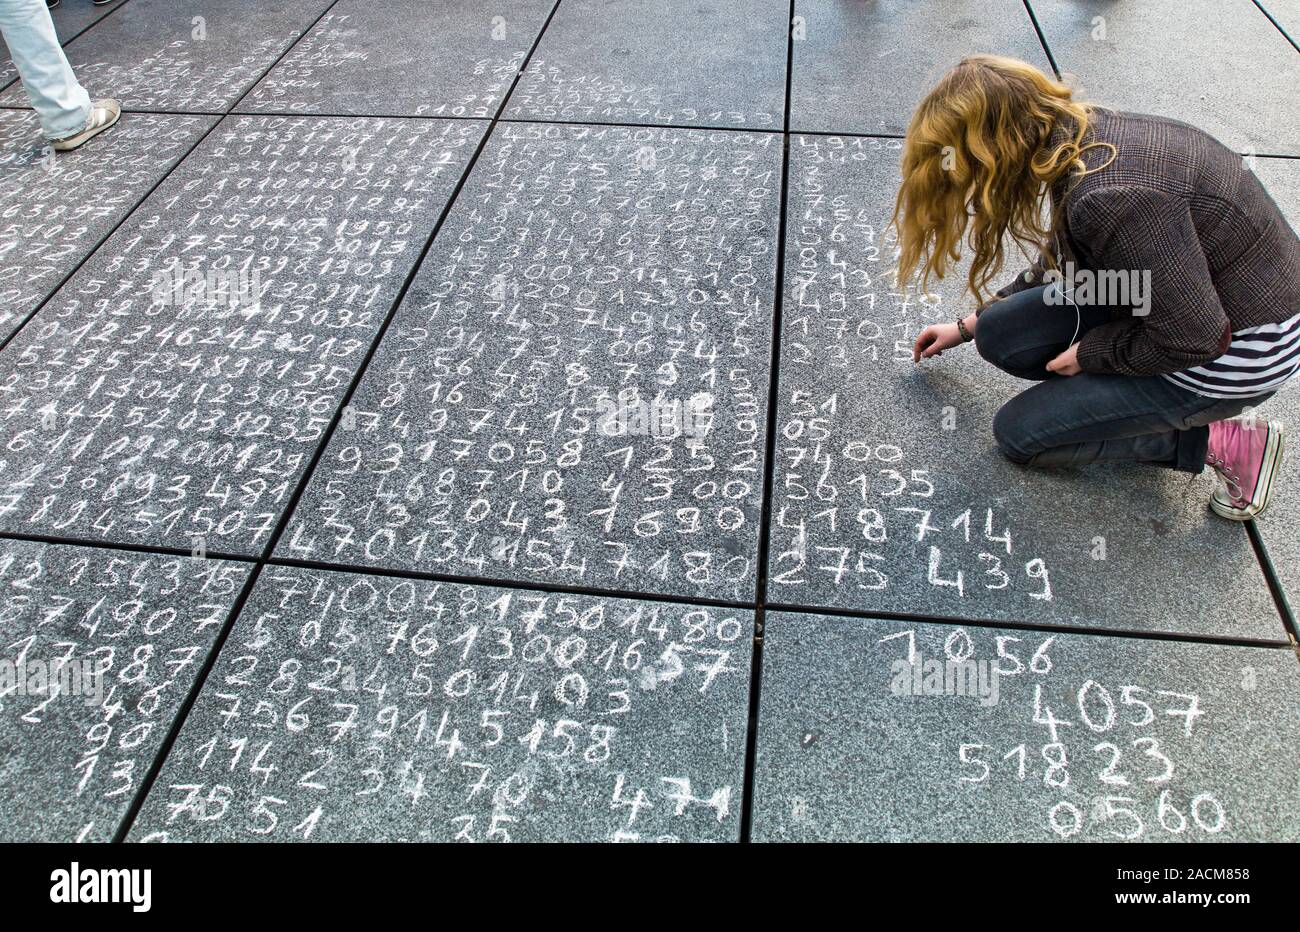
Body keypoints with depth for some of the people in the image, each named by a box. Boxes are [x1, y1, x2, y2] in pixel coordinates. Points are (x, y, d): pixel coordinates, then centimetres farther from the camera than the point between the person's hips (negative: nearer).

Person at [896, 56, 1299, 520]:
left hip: (1237, 347, -8)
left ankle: (1225, 442, 2)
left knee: (1019, 433, -3)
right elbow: (1061, 264, 13)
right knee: (999, 335, 1)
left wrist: (1090, 352, -9)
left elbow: (1192, 339, -27)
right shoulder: (1084, 133, -4)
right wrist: (969, 326, 20)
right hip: (1196, 301, 9)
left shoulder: (1112, 197, -34)